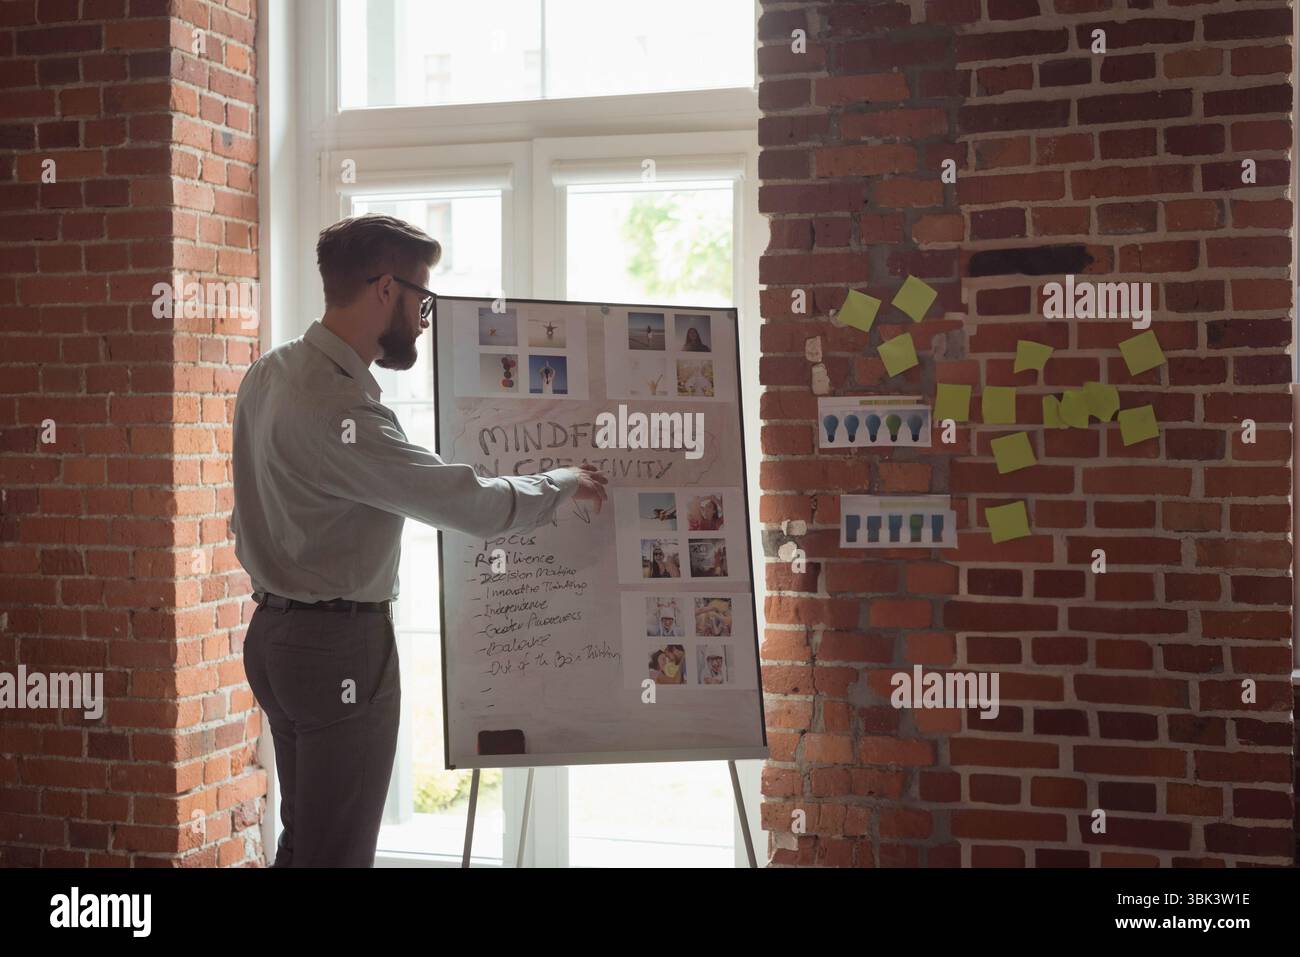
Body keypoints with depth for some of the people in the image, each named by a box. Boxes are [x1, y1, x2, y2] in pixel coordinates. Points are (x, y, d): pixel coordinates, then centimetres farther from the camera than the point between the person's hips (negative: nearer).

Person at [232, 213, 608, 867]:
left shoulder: (271, 373, 6)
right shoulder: (338, 410, -25)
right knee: (338, 853, -2)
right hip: (341, 648, -10)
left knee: (304, 840, 19)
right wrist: (563, 484, -6)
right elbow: (468, 504, -21)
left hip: (276, 633, 10)